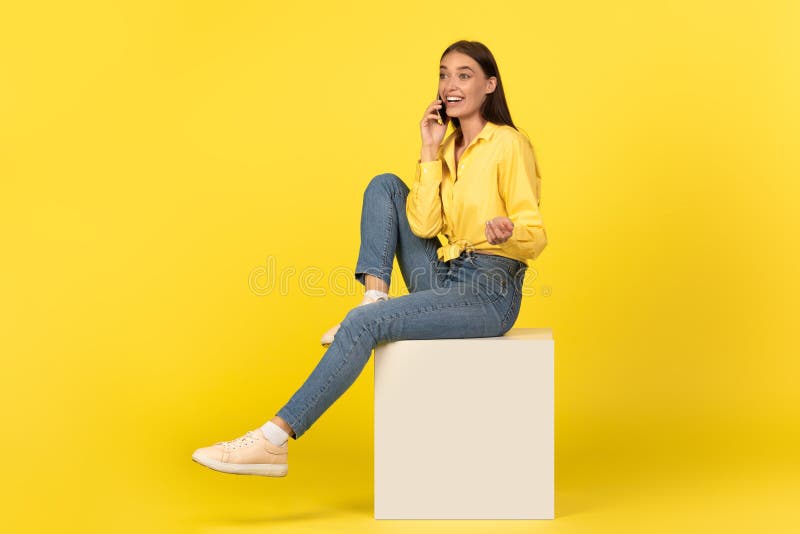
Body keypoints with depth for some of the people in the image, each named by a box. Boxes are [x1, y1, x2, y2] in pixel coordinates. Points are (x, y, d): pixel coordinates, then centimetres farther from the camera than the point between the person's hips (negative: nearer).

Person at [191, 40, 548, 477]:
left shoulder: (509, 145, -8)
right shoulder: (448, 147, 13)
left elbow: (535, 238, -12)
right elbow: (422, 226, -1)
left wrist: (508, 233, -35)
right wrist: (430, 151, -5)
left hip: (489, 294, -7)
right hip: (445, 281, 7)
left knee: (363, 324, -25)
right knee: (385, 185, -2)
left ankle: (274, 441, -23)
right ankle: (374, 299, -12)